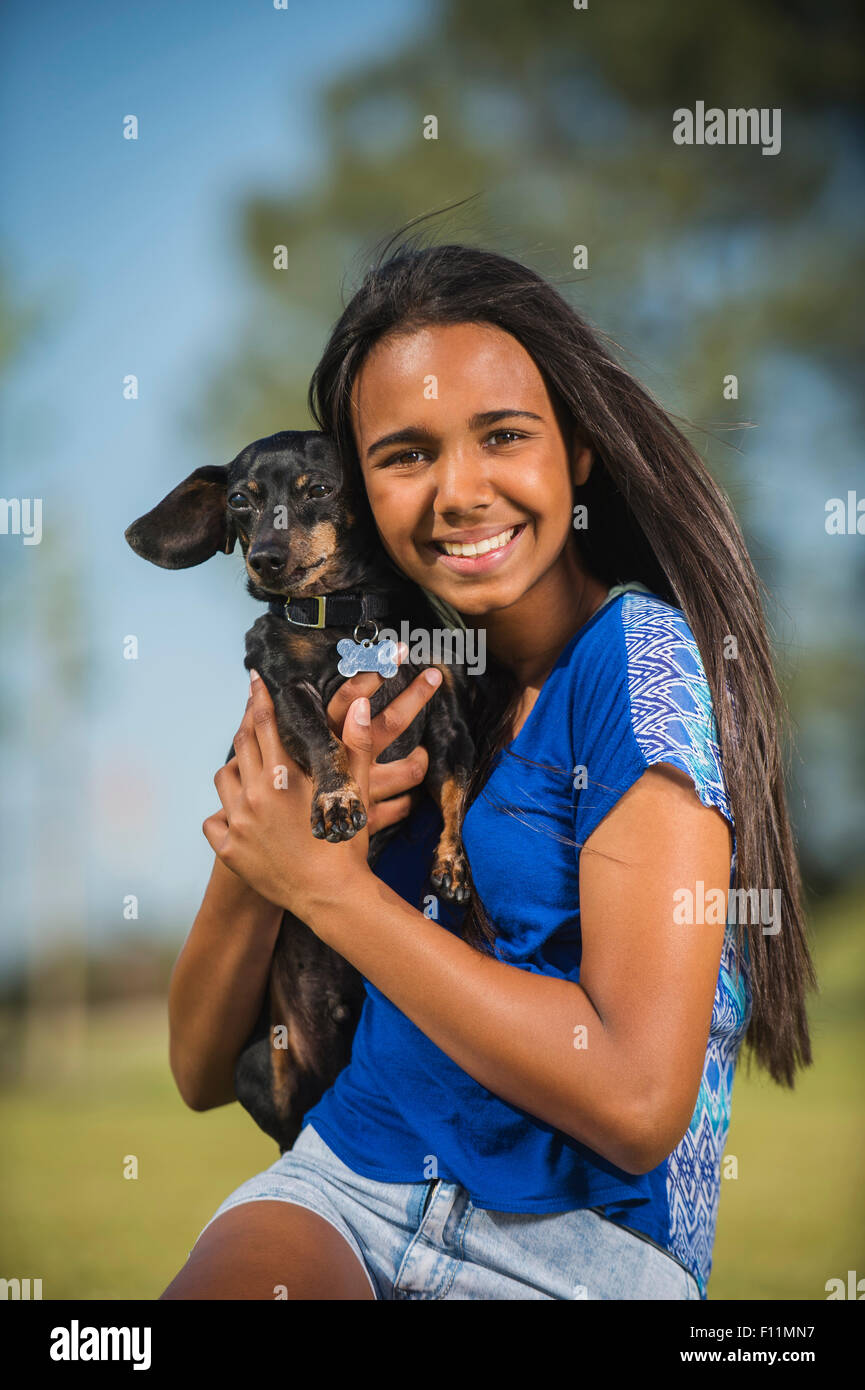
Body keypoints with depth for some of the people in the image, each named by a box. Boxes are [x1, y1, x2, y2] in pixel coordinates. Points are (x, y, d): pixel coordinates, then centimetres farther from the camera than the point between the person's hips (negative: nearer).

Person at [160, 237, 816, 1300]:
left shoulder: (642, 656, -9)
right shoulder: (377, 679, 8)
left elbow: (641, 1103, -20)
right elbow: (203, 1073, 9)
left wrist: (326, 881, -13)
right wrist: (247, 862, -12)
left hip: (589, 1237, -3)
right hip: (341, 1190, 3)